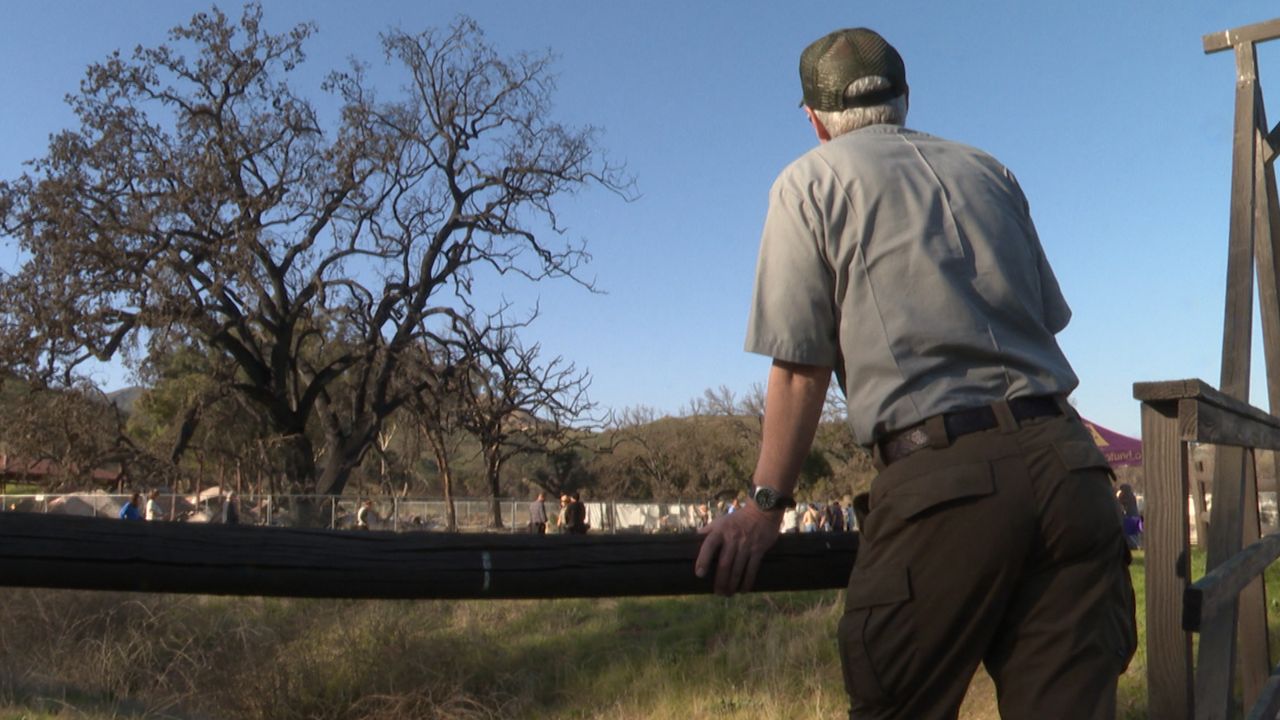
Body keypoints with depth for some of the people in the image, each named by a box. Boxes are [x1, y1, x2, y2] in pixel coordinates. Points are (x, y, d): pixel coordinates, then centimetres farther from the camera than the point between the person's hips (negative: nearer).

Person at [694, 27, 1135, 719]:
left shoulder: (810, 181, 7)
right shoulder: (988, 171, 22)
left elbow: (801, 367, -1)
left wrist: (764, 507, 4)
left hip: (942, 479, -5)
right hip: (1065, 461, 6)